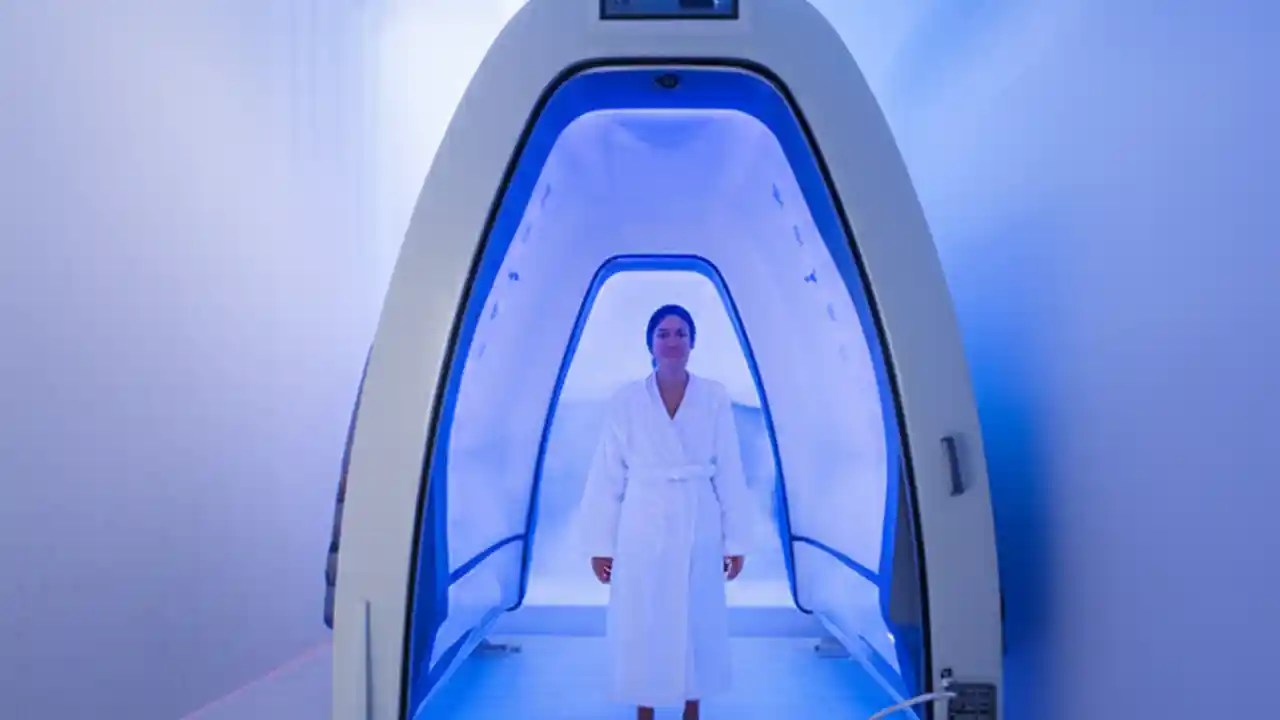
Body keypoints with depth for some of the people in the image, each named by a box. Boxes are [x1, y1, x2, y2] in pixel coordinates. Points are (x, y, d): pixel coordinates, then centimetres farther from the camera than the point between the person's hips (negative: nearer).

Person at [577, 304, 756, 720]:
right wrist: (601, 543, -2)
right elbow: (607, 474, -2)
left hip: (698, 528, 1)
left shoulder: (715, 398, -2)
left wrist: (736, 540, 1)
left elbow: (729, 472, 0)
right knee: (641, 625, 8)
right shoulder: (626, 400, -4)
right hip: (643, 529, 0)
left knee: (697, 623, 11)